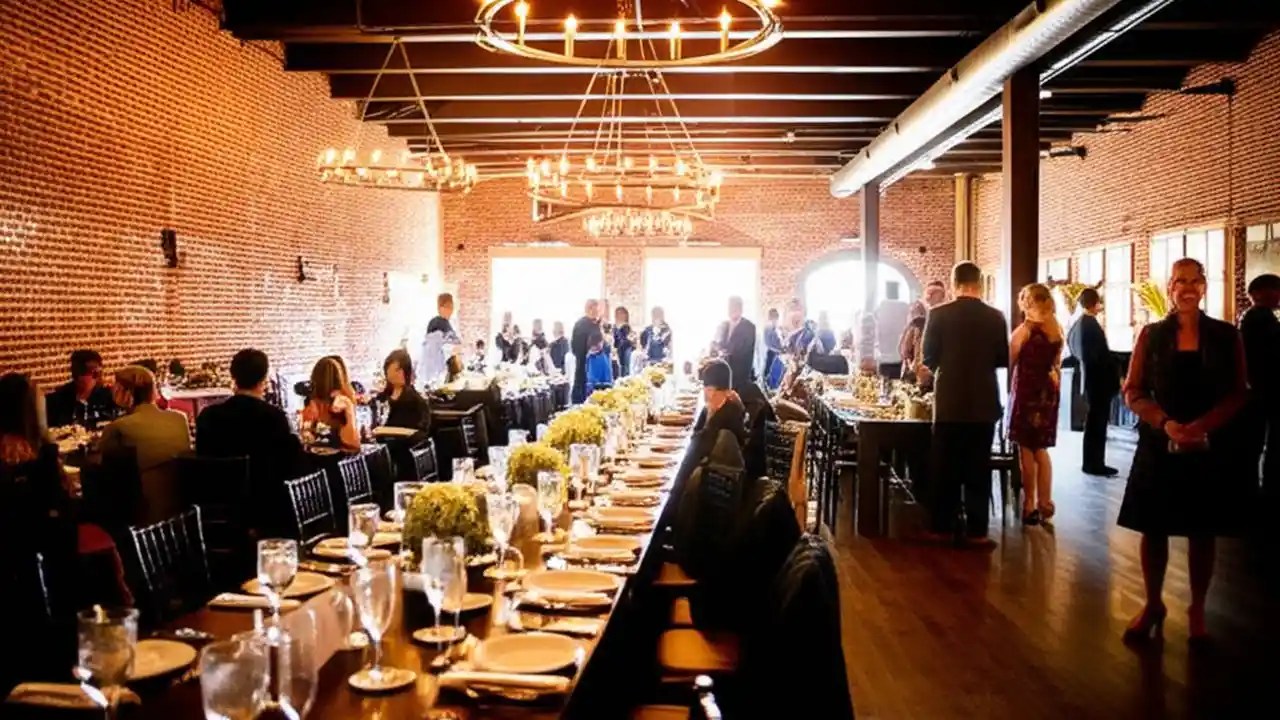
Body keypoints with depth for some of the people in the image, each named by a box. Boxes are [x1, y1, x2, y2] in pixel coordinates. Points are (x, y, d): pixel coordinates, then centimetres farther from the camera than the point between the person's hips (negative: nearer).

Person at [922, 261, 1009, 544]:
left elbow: (928, 357, -3)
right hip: (983, 402, 1)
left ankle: (940, 527, 12)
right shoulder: (995, 317, -3)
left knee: (945, 467, 8)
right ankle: (976, 530, 7)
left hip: (949, 401, -1)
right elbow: (1003, 359, 3)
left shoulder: (938, 314, -8)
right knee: (978, 468, 6)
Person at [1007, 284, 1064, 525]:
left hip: (1026, 390, -6)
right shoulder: (1057, 329, 6)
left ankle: (1030, 505, 3)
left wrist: (1008, 388, 6)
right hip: (1048, 391, 6)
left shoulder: (1025, 329, -12)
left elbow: (1010, 362, -7)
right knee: (1040, 449, 14)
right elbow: (1057, 364, 13)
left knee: (1026, 449, 1)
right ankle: (1044, 503, 14)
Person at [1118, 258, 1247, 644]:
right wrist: (1165, 423, -15)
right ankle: (1153, 605, 21)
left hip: (1211, 448, 0)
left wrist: (1202, 425, -15)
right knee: (1154, 529, 5)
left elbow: (1238, 393, 1)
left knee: (1202, 532, 7)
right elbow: (1133, 392, 1)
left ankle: (1197, 610, 21)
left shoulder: (1226, 336, 2)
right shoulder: (1151, 335, 2)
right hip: (1159, 445, 0)